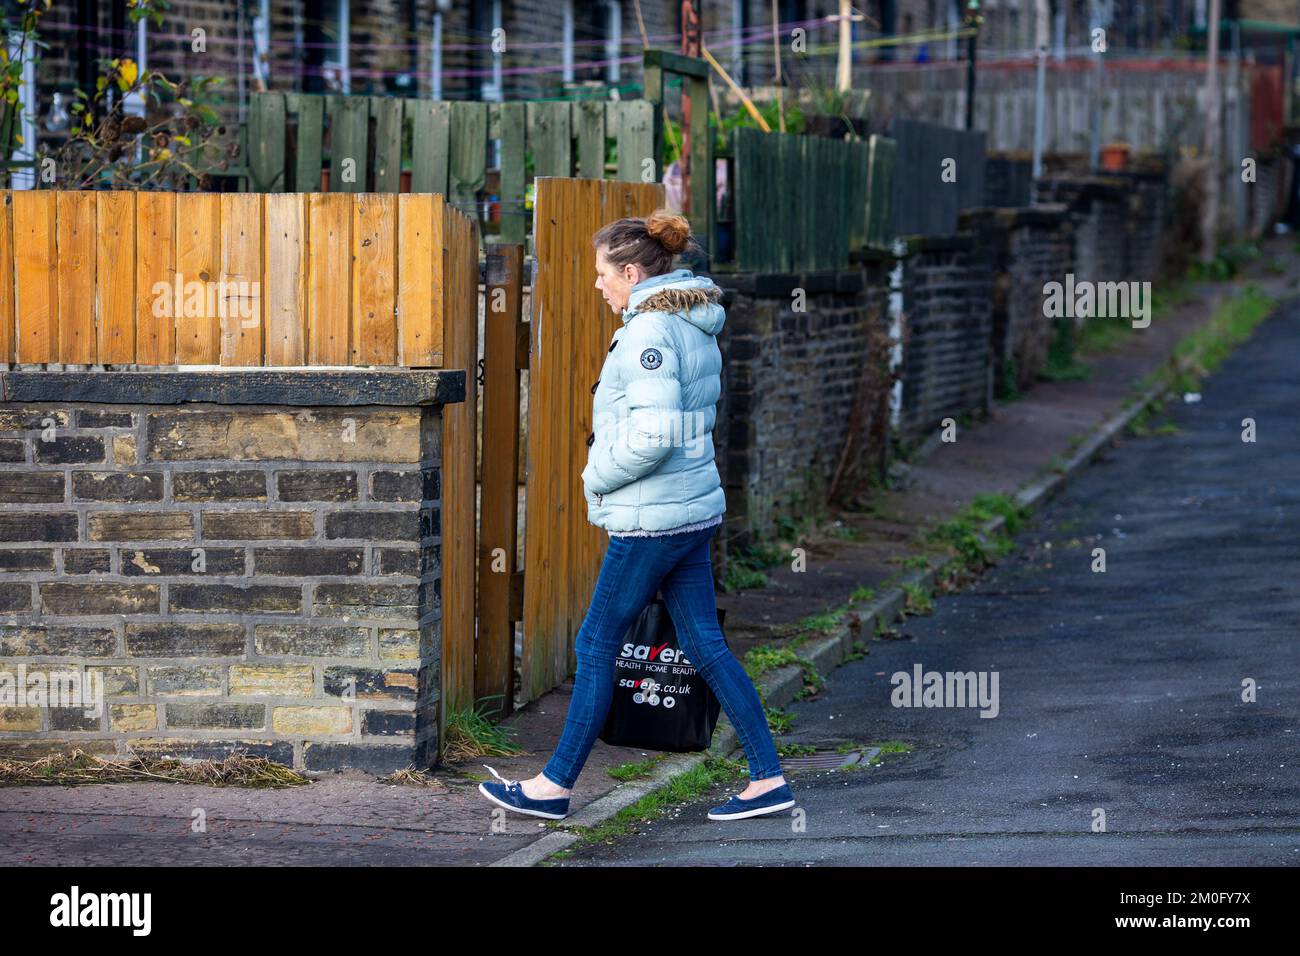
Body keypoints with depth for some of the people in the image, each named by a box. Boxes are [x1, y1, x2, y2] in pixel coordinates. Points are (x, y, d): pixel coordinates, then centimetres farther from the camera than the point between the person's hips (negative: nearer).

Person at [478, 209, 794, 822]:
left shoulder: (649, 331, -18)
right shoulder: (697, 328, 11)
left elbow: (654, 435, -26)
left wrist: (597, 478, -11)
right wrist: (607, 469, 14)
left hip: (650, 519, -9)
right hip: (695, 507, 9)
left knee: (597, 645, 2)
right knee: (705, 646, 10)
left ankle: (555, 785, 11)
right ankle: (769, 779, 9)